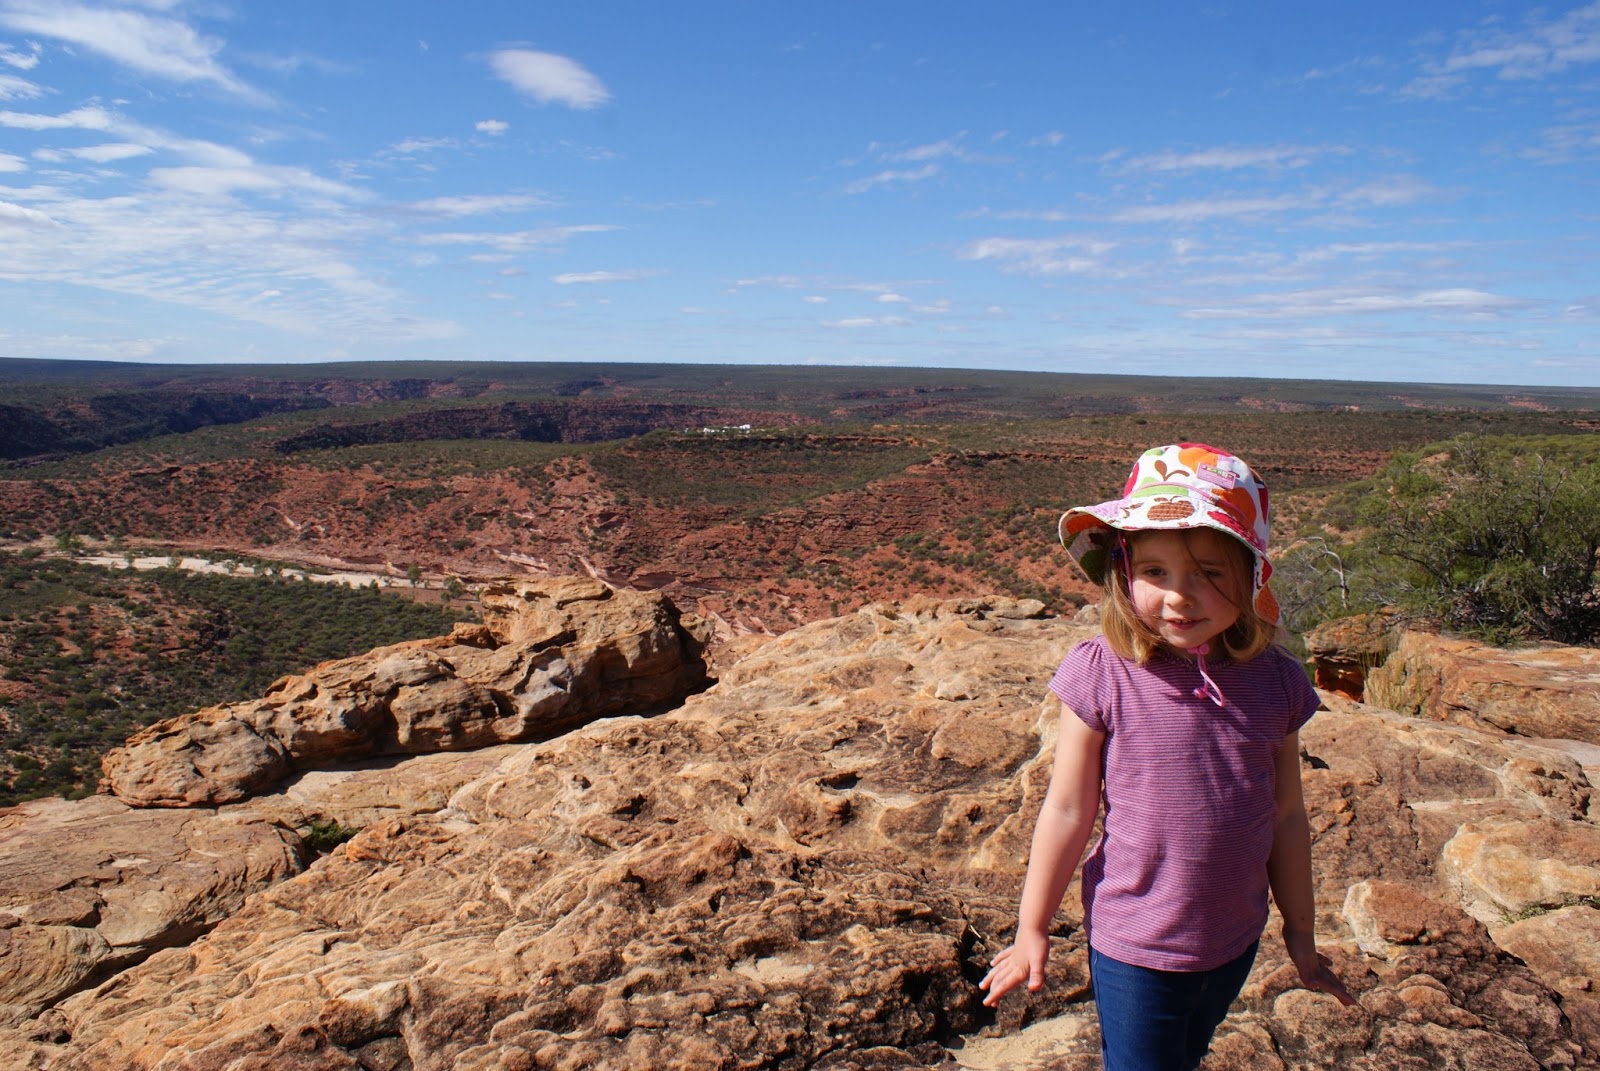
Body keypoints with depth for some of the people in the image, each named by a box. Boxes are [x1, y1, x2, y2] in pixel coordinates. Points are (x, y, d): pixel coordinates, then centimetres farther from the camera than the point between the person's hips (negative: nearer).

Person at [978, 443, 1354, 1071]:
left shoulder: (1275, 681, -10)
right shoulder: (1103, 675, -20)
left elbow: (1286, 816, 2)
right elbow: (1067, 812, -11)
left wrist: (1300, 936, 12)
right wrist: (1032, 931, -3)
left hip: (1234, 942, 4)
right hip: (1132, 947, -4)